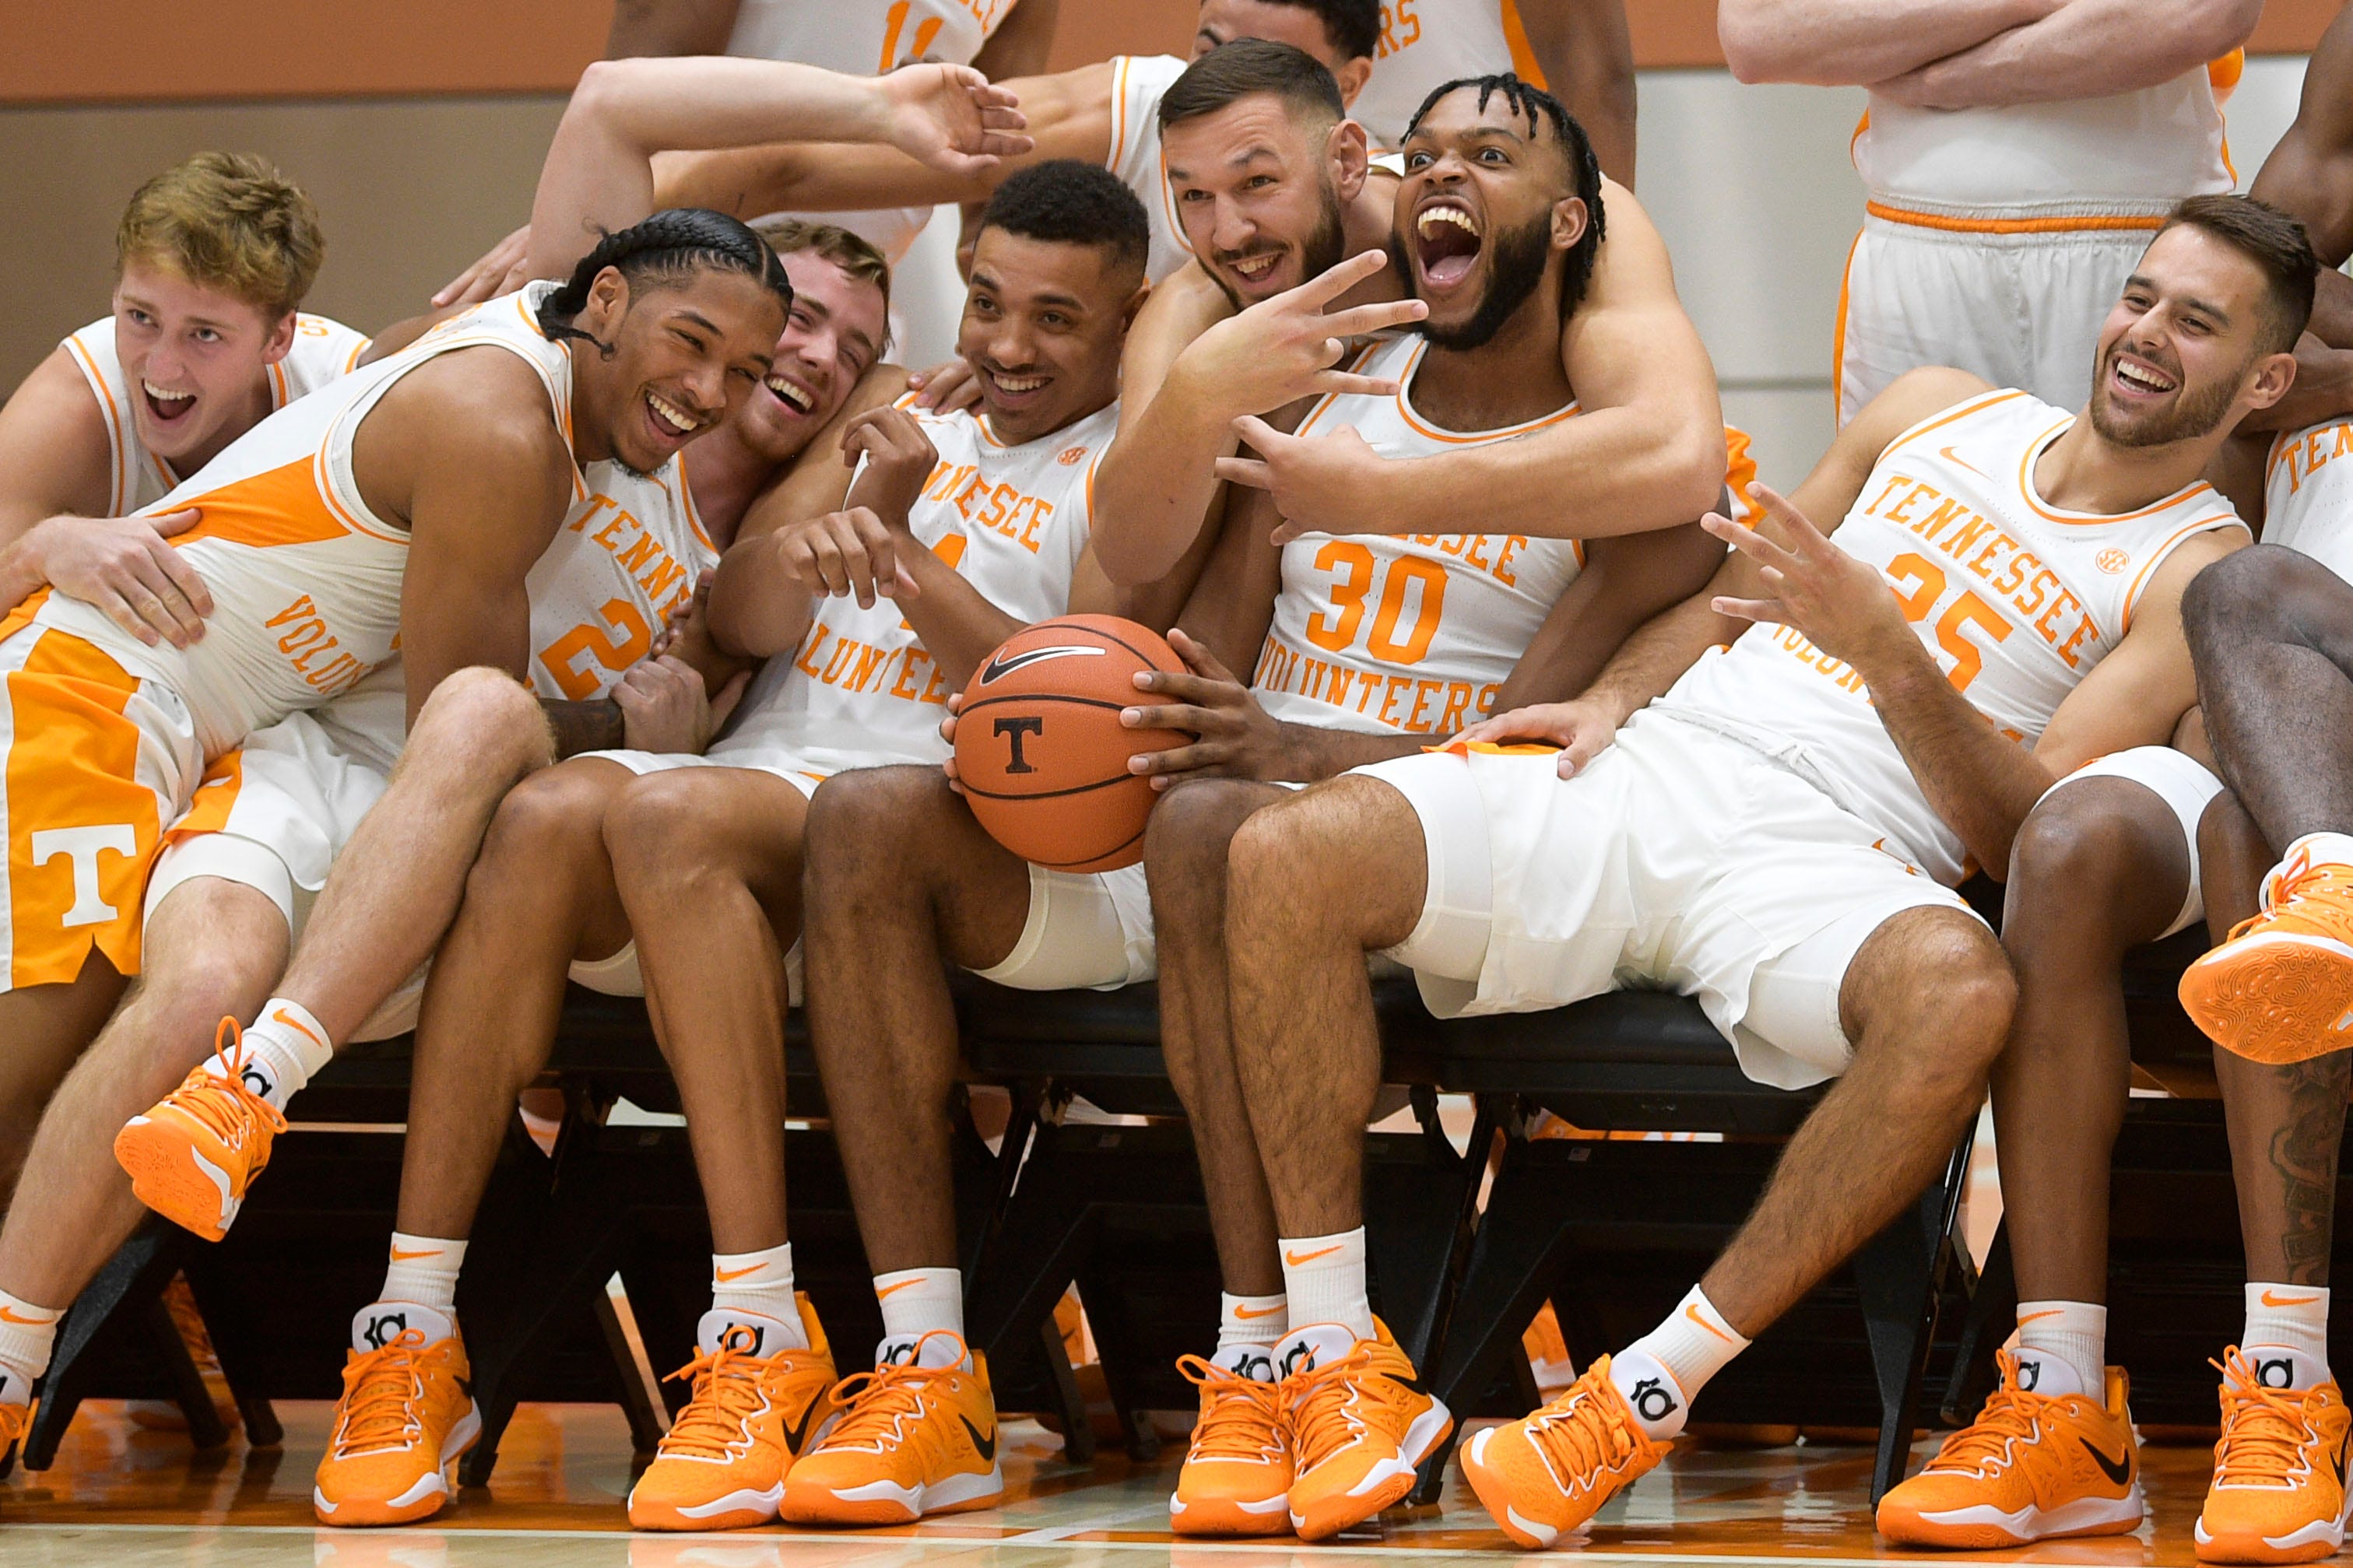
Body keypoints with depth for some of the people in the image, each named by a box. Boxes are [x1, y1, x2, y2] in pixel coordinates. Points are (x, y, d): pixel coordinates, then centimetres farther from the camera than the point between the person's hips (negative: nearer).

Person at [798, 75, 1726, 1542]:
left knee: (1211, 823, -40)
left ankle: (1264, 1367, -39)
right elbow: (1211, 656, 14)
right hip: (1175, 845, 6)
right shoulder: (1327, 401, 19)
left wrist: (1295, 752, -27)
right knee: (870, 821, -19)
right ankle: (924, 1367, -27)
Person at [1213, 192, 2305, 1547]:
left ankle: (1651, 1391, -30)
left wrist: (1883, 646, -16)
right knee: (1289, 858, -22)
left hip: (1838, 851, -4)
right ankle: (1336, 1358, -19)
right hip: (1649, 769, 4)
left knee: (1961, 987, -42)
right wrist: (1613, 698, 8)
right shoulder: (1937, 411, 23)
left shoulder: (2196, 569, 8)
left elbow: (2019, 830, -3)